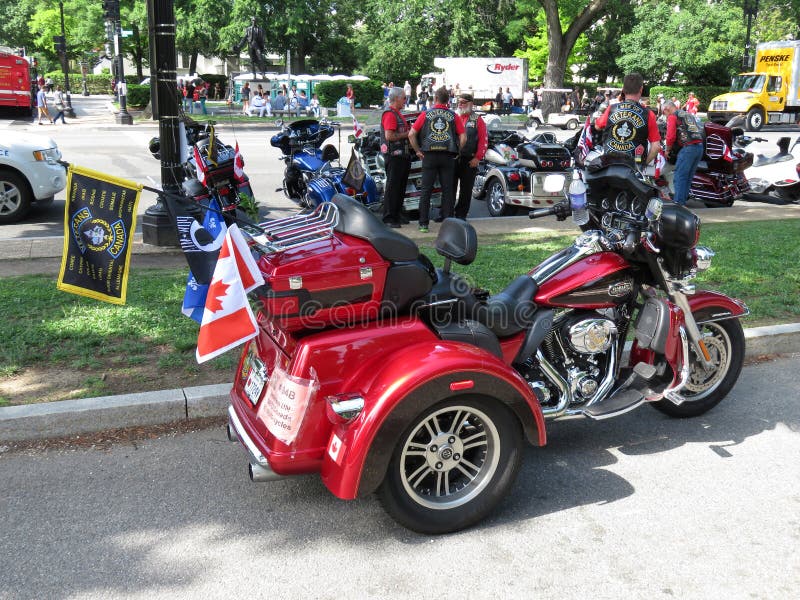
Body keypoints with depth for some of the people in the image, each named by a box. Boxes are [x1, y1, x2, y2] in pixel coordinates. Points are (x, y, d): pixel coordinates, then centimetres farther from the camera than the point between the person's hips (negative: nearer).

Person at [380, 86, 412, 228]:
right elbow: (389, 136, -21)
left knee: (401, 187, 13)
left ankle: (397, 215, 20)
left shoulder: (397, 113, 20)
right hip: (394, 155, -10)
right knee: (392, 187, -8)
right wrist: (407, 134, -14)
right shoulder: (389, 114, -12)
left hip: (402, 155, 10)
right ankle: (388, 218, -5)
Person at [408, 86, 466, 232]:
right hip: (448, 156, 1)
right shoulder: (453, 116, 5)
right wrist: (456, 152, 10)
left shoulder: (426, 114, 4)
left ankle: (423, 223, -1)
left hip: (429, 156, 0)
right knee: (448, 190, 6)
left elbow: (411, 134, -2)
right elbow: (463, 137, 0)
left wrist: (417, 151, 6)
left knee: (426, 190, 2)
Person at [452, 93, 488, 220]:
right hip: (452, 159, 2)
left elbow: (484, 140, -1)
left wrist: (478, 158, -10)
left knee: (466, 190, 3)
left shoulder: (477, 120, 5)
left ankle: (461, 214, 12)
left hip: (469, 160, -2)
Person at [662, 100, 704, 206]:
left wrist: (667, 150, 4)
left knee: (679, 176, -5)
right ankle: (683, 199, 18)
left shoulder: (672, 116, 1)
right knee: (688, 176, 14)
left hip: (688, 148, -8)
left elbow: (671, 136, -9)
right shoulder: (689, 114, 26)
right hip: (700, 147, 8)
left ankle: (678, 202, -8)